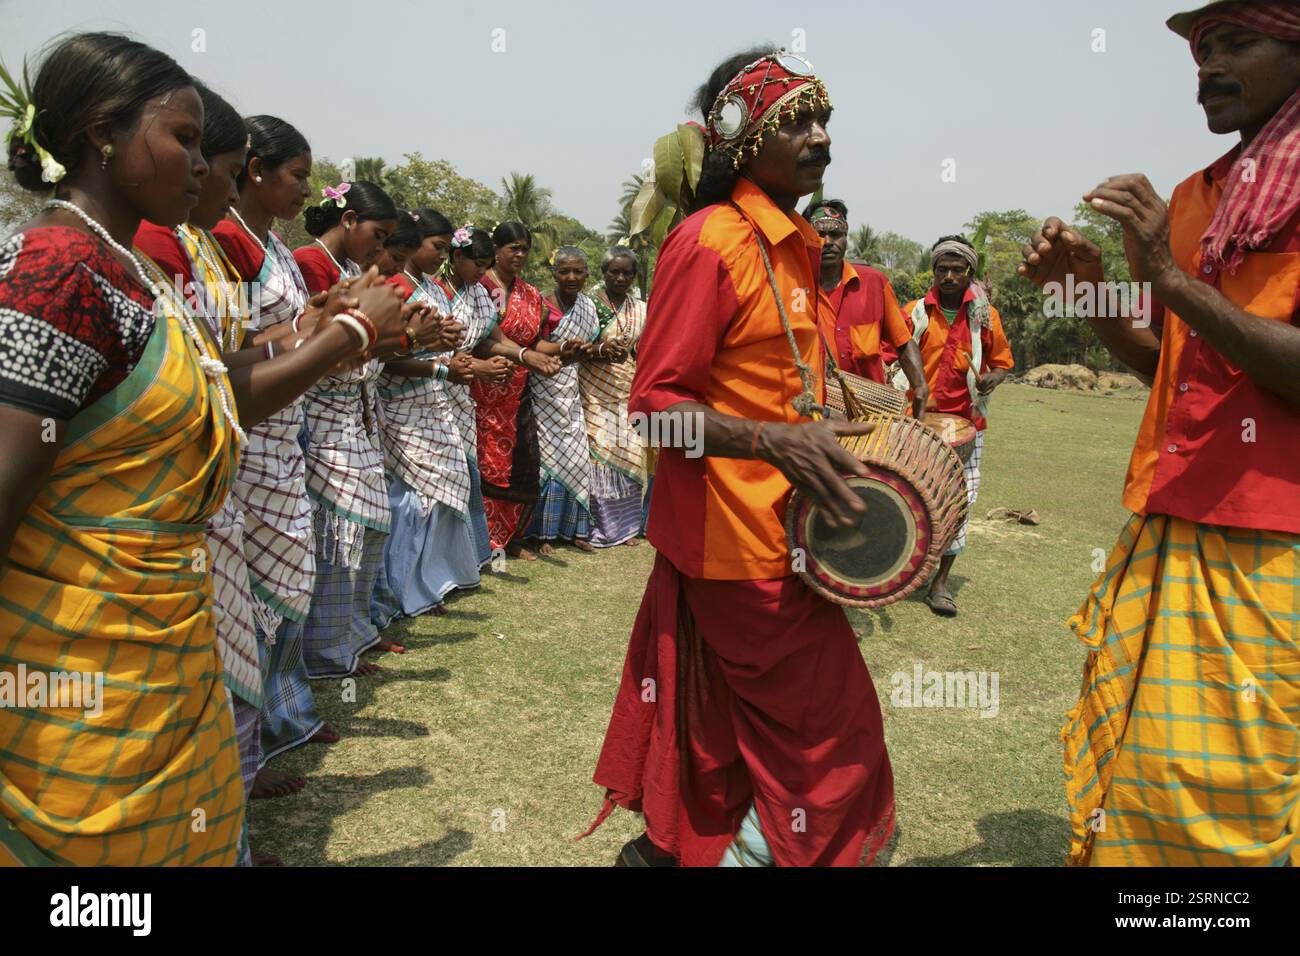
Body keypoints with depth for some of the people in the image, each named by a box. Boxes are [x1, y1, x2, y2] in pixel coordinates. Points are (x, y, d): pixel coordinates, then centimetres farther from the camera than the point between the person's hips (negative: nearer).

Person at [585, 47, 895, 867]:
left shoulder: (796, 245, 12)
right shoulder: (712, 240, -16)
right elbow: (656, 400, -18)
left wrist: (832, 429, 10)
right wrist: (777, 442, -28)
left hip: (775, 523, 9)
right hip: (740, 531, -9)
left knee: (710, 713, 20)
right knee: (828, 723, 2)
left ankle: (663, 842, 39)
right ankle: (759, 847, 20)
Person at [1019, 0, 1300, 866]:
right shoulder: (1192, 200, 14)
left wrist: (1174, 280, -21)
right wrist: (1088, 289, 4)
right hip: (1165, 531, 7)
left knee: (1223, 799, 2)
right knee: (1123, 758, 14)